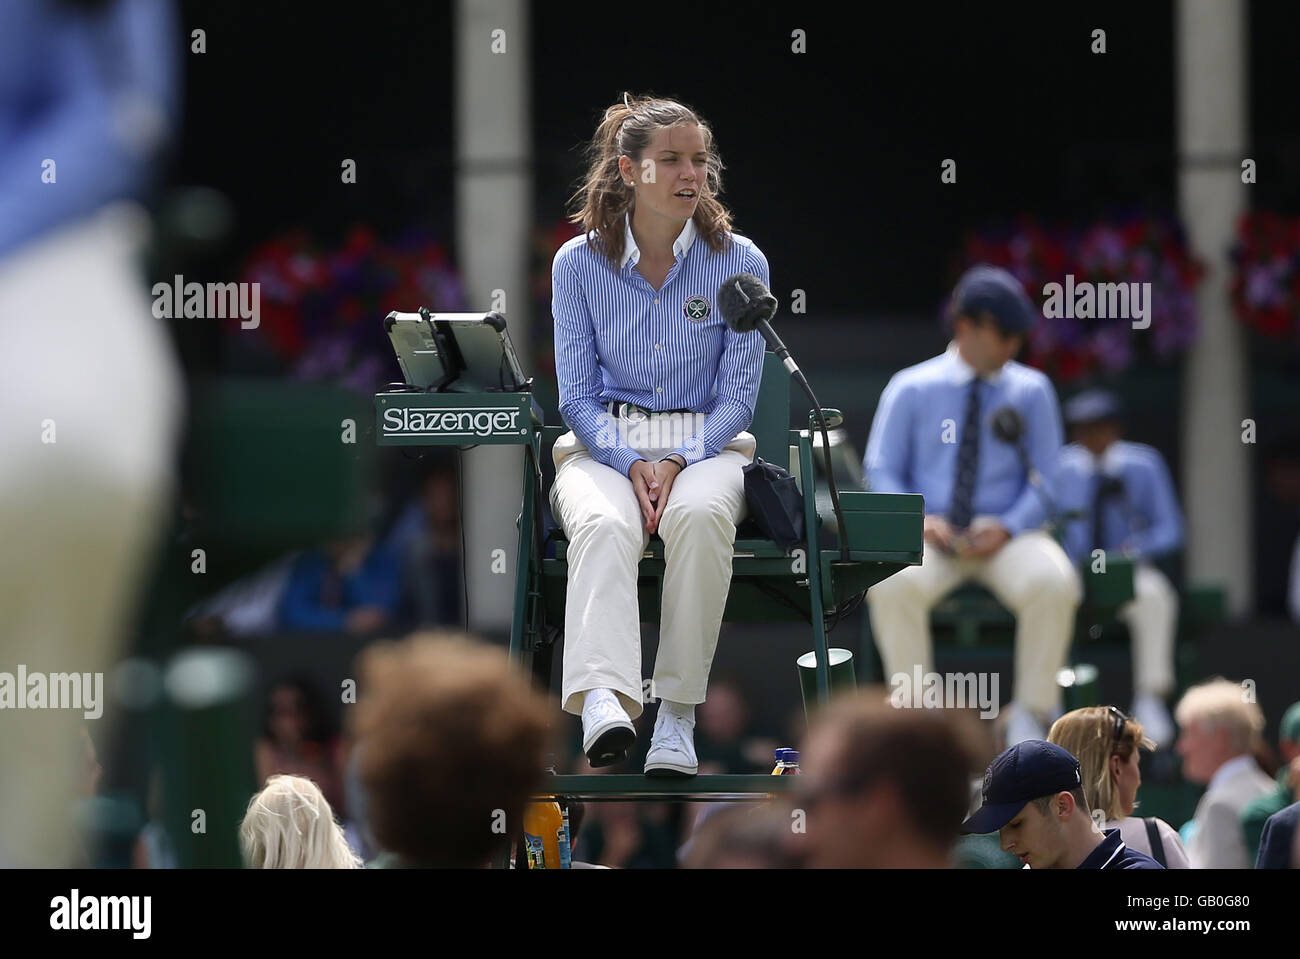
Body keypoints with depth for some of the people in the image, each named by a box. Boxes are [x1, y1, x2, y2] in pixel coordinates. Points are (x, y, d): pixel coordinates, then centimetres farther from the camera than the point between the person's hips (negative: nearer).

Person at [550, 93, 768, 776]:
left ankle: (678, 710, -33)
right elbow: (578, 394, 4)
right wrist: (630, 465, -14)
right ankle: (604, 702, -57)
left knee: (699, 516, -37)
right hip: (603, 445, 0)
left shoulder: (740, 263, 3)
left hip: (707, 445, 0)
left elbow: (737, 394, 3)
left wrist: (678, 463, -14)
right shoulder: (578, 263, 4)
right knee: (605, 525, -36)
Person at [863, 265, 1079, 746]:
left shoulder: (1031, 390, 10)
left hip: (1006, 538, 1)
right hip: (932, 539, -1)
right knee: (892, 582, -35)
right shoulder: (910, 389, 6)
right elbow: (881, 471, 5)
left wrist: (1007, 527, -13)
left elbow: (1047, 479, 7)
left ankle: (1030, 716, -17)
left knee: (1055, 583, -32)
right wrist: (917, 520, -15)